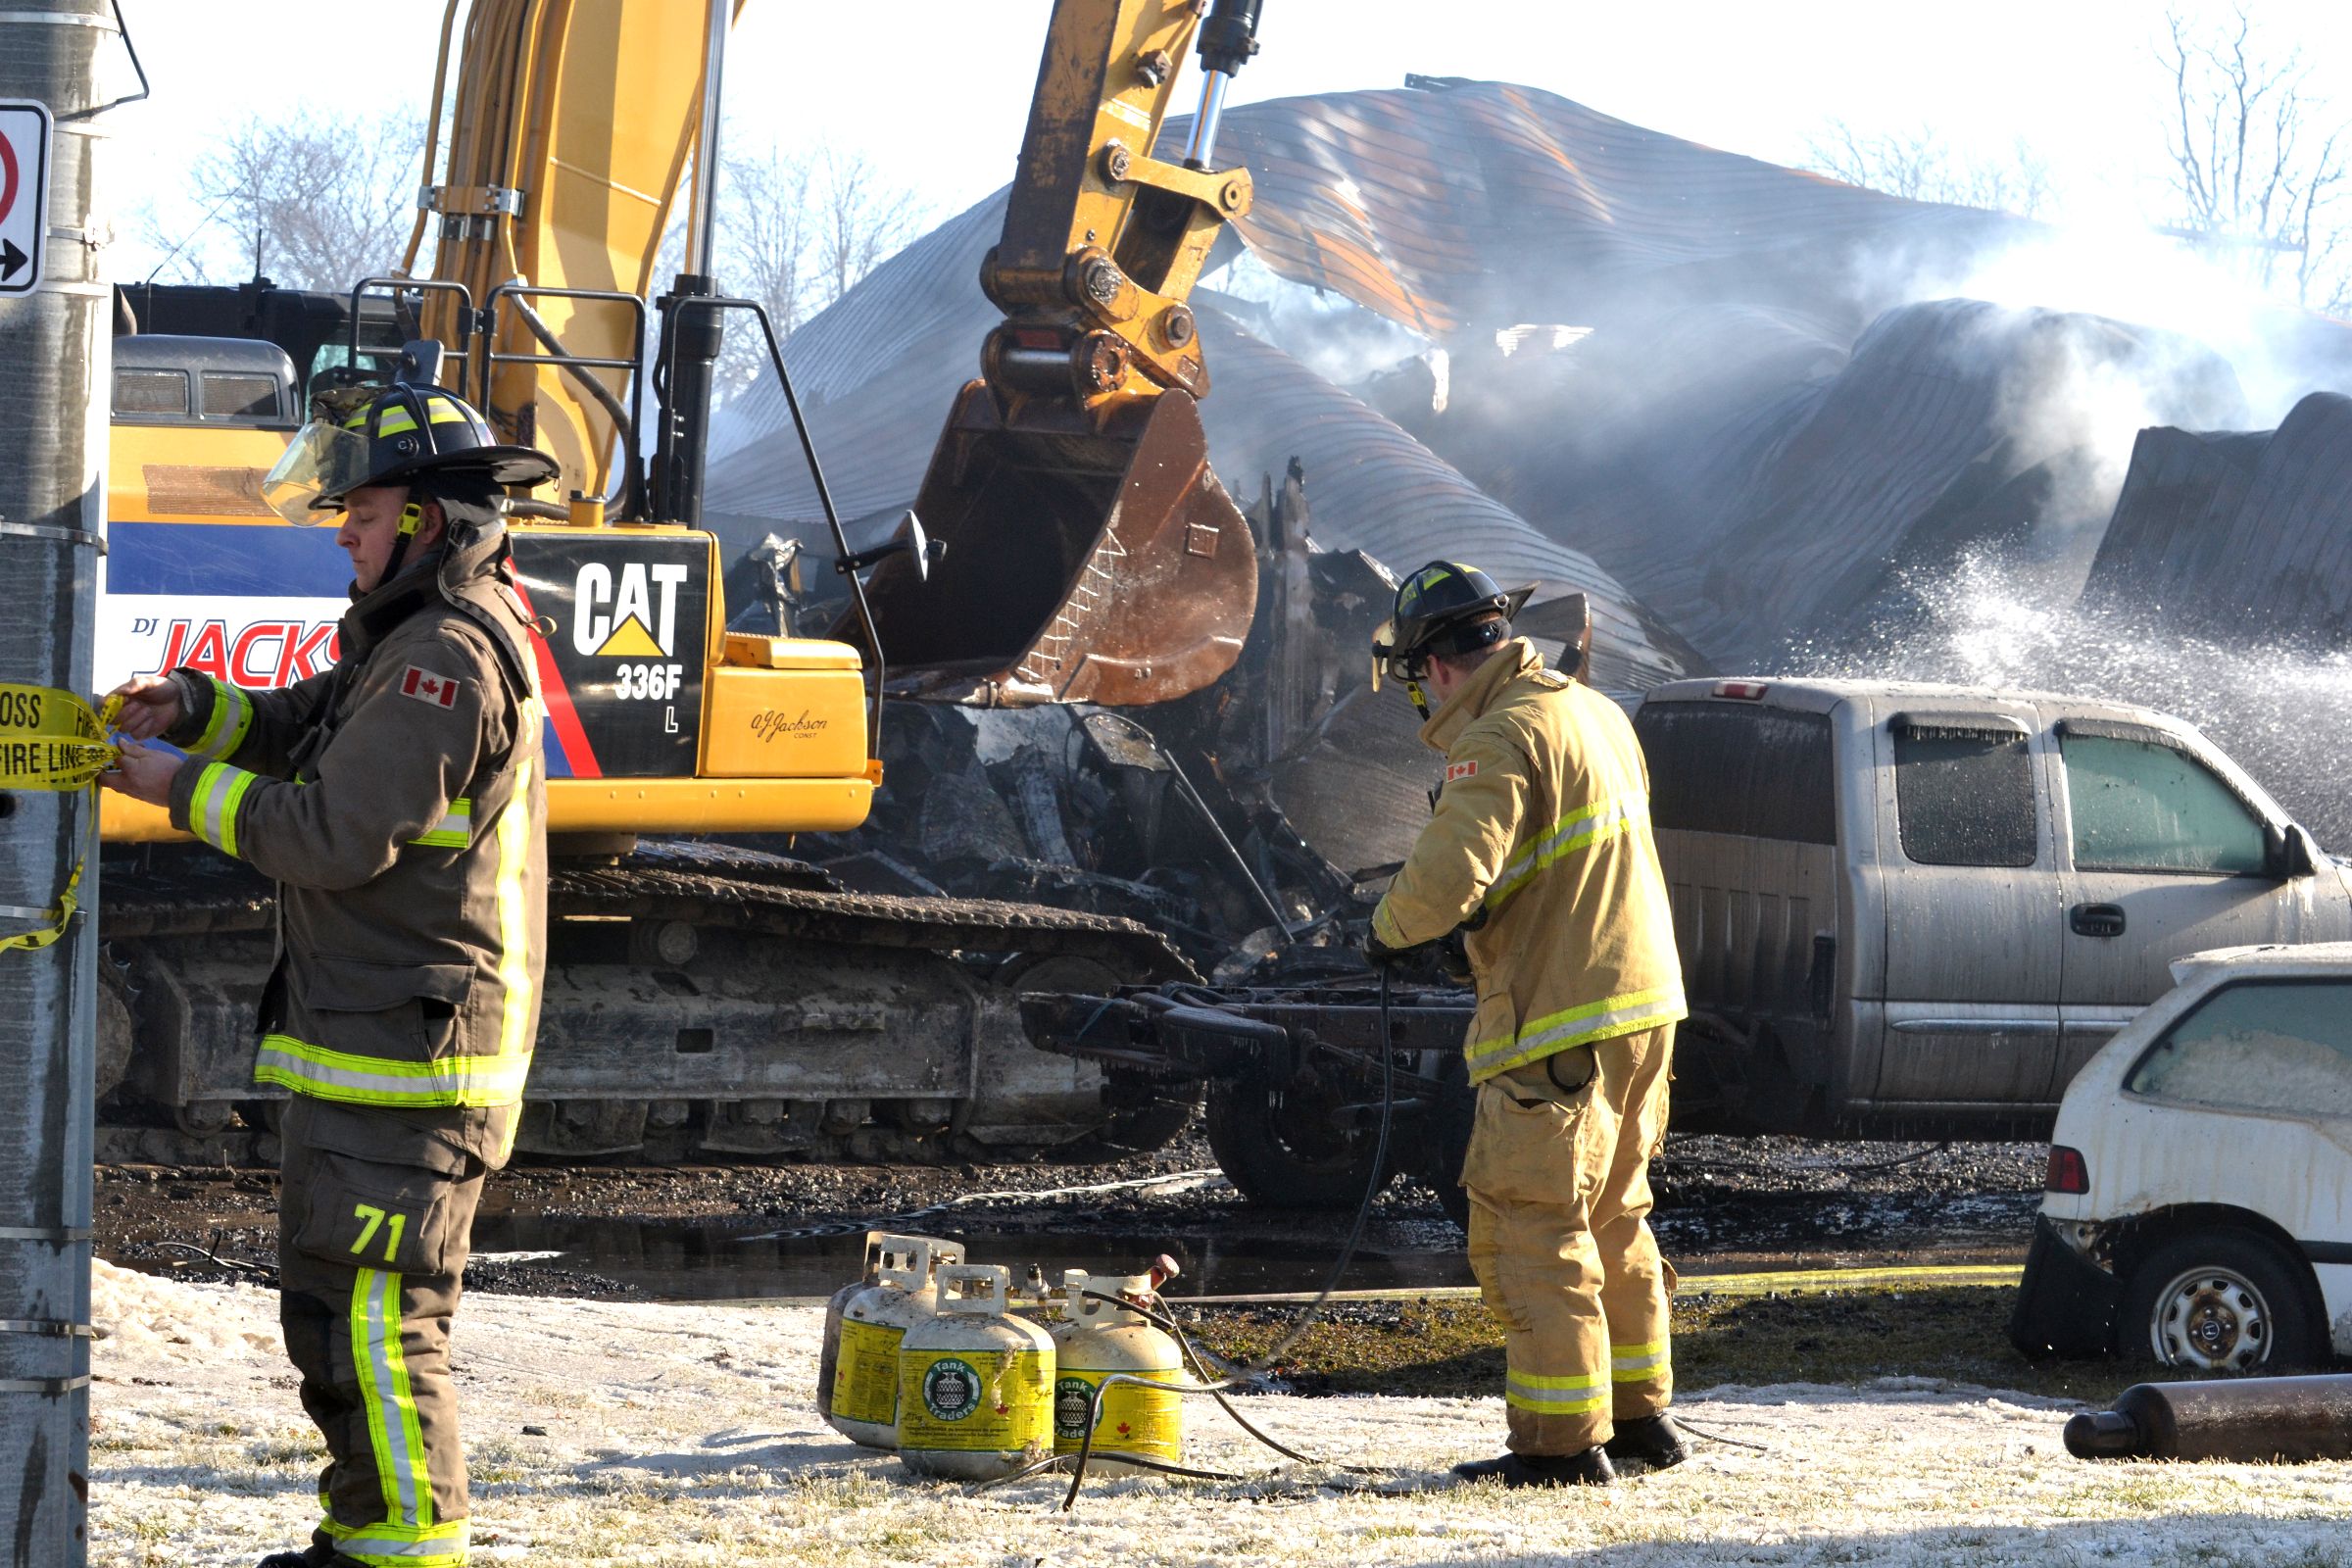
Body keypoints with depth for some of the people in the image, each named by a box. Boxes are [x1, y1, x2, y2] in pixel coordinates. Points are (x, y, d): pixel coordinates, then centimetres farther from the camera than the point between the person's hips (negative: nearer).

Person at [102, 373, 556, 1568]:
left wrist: (185, 789, -12)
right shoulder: (418, 637, 17)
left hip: (400, 1057, -11)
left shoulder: (449, 659, -18)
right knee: (329, 1303, 19)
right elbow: (302, 731, 22)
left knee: (370, 1315, -10)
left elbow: (339, 833, -22)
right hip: (359, 1037, 11)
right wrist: (193, 708, 4)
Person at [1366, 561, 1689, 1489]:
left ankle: (1561, 1441, -6)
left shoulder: (1500, 738, -16)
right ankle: (1638, 1416, 26)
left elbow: (1446, 879, -26)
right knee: (1612, 1221, 20)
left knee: (1532, 1232, -4)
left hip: (1559, 1024, -9)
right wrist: (1473, 926, 18)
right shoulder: (1594, 713, 14)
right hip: (1642, 1002, 9)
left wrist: (1389, 930, -5)